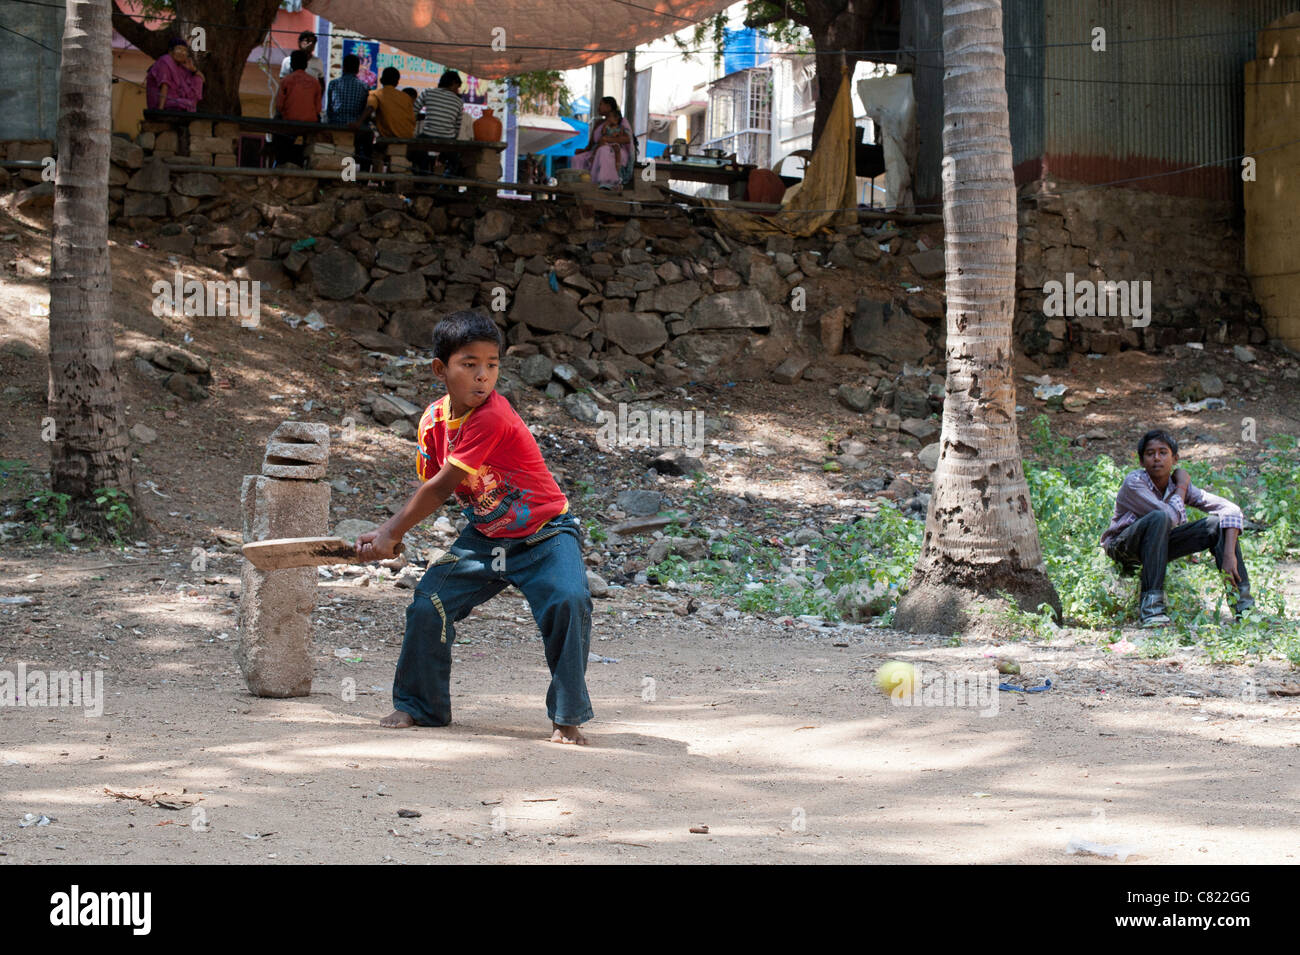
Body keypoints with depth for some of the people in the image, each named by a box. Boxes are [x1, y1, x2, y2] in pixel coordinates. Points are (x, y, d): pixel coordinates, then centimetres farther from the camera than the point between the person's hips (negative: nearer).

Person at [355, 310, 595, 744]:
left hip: (544, 534, -6)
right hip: (484, 537, 6)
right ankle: (418, 705, 16)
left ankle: (567, 717, -15)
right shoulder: (434, 419, -4)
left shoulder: (492, 418, -28)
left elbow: (441, 487, -24)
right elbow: (429, 485, 7)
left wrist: (391, 533, -16)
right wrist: (388, 533, -6)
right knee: (428, 603, -5)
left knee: (569, 601, -29)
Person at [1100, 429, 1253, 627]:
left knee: (1218, 523, -12)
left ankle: (1243, 600, -13)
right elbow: (1173, 517, -33)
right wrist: (1182, 485, -17)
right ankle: (1151, 603, -40)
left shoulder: (1179, 485, -8)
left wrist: (1229, 555, -26)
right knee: (1159, 518, -37)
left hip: (1159, 545, 5)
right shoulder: (1134, 483, -23)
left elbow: (1231, 510, -13)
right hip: (1122, 547, -5)